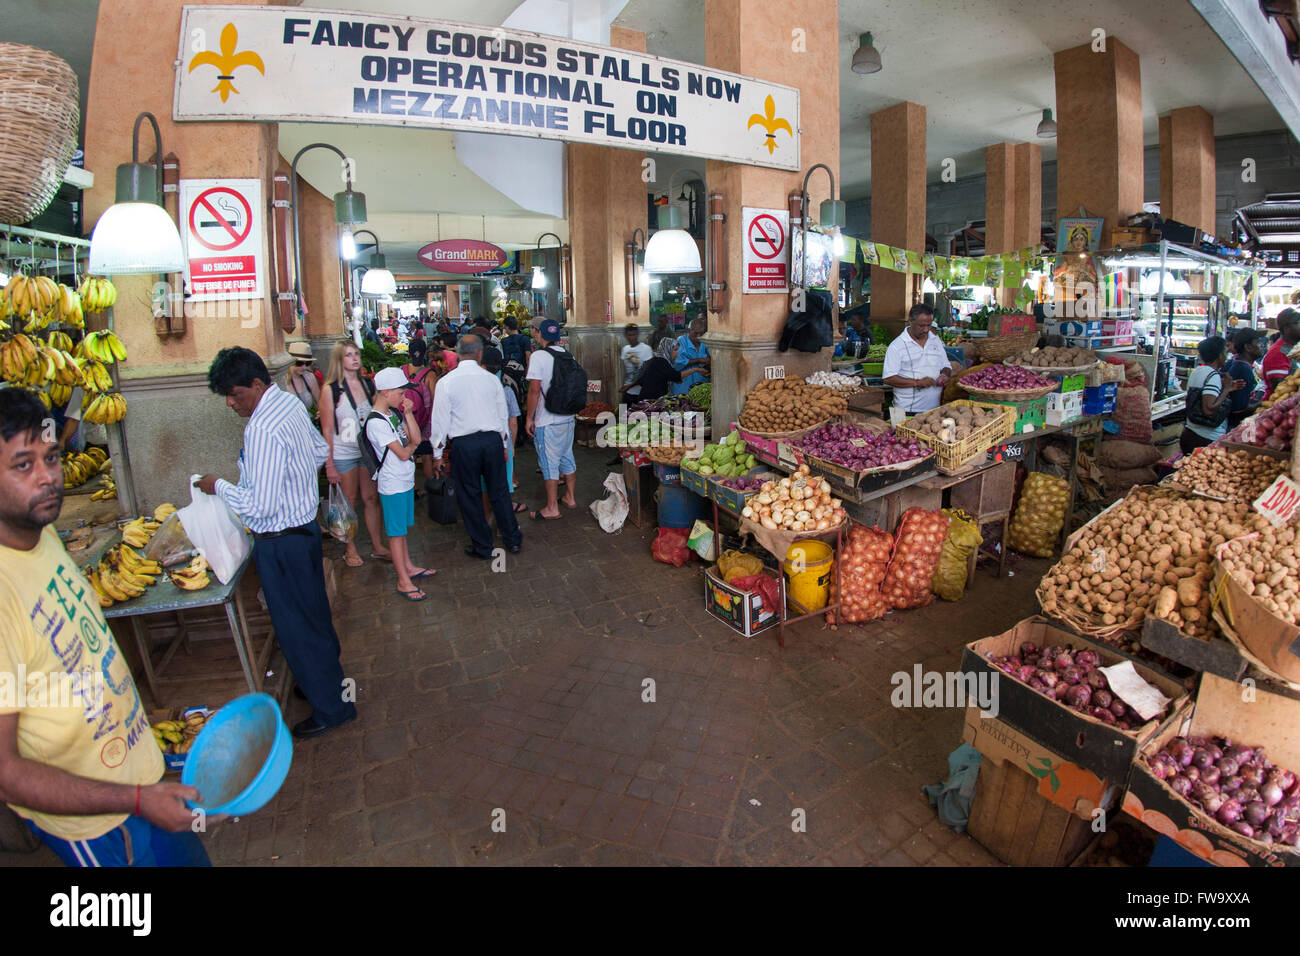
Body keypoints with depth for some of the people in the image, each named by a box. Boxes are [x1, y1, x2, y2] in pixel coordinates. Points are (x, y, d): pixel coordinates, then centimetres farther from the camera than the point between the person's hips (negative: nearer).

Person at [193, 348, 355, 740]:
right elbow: (321, 451, 18)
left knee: (297, 627, 5)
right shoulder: (290, 402, 3)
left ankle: (331, 708, 20)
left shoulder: (262, 430, -26)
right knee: (314, 614, 23)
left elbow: (261, 506, -26)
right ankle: (327, 676, 42)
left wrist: (219, 486, -12)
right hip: (306, 526, 9)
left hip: (281, 542, -9)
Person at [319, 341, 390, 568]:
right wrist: (329, 464, -9)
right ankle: (351, 549, 20)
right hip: (343, 454, -4)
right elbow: (327, 430, -8)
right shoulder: (331, 390, -9)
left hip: (368, 450, 4)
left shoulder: (368, 384, 4)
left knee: (372, 498, 8)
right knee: (348, 502, 7)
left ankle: (377, 546, 20)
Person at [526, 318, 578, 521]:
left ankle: (552, 508, 5)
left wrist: (529, 418, -9)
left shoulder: (538, 356, -13)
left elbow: (534, 389, -17)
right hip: (568, 418, 7)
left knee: (549, 463, 0)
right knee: (567, 458, 18)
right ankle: (570, 498, 29)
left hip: (547, 420, -7)